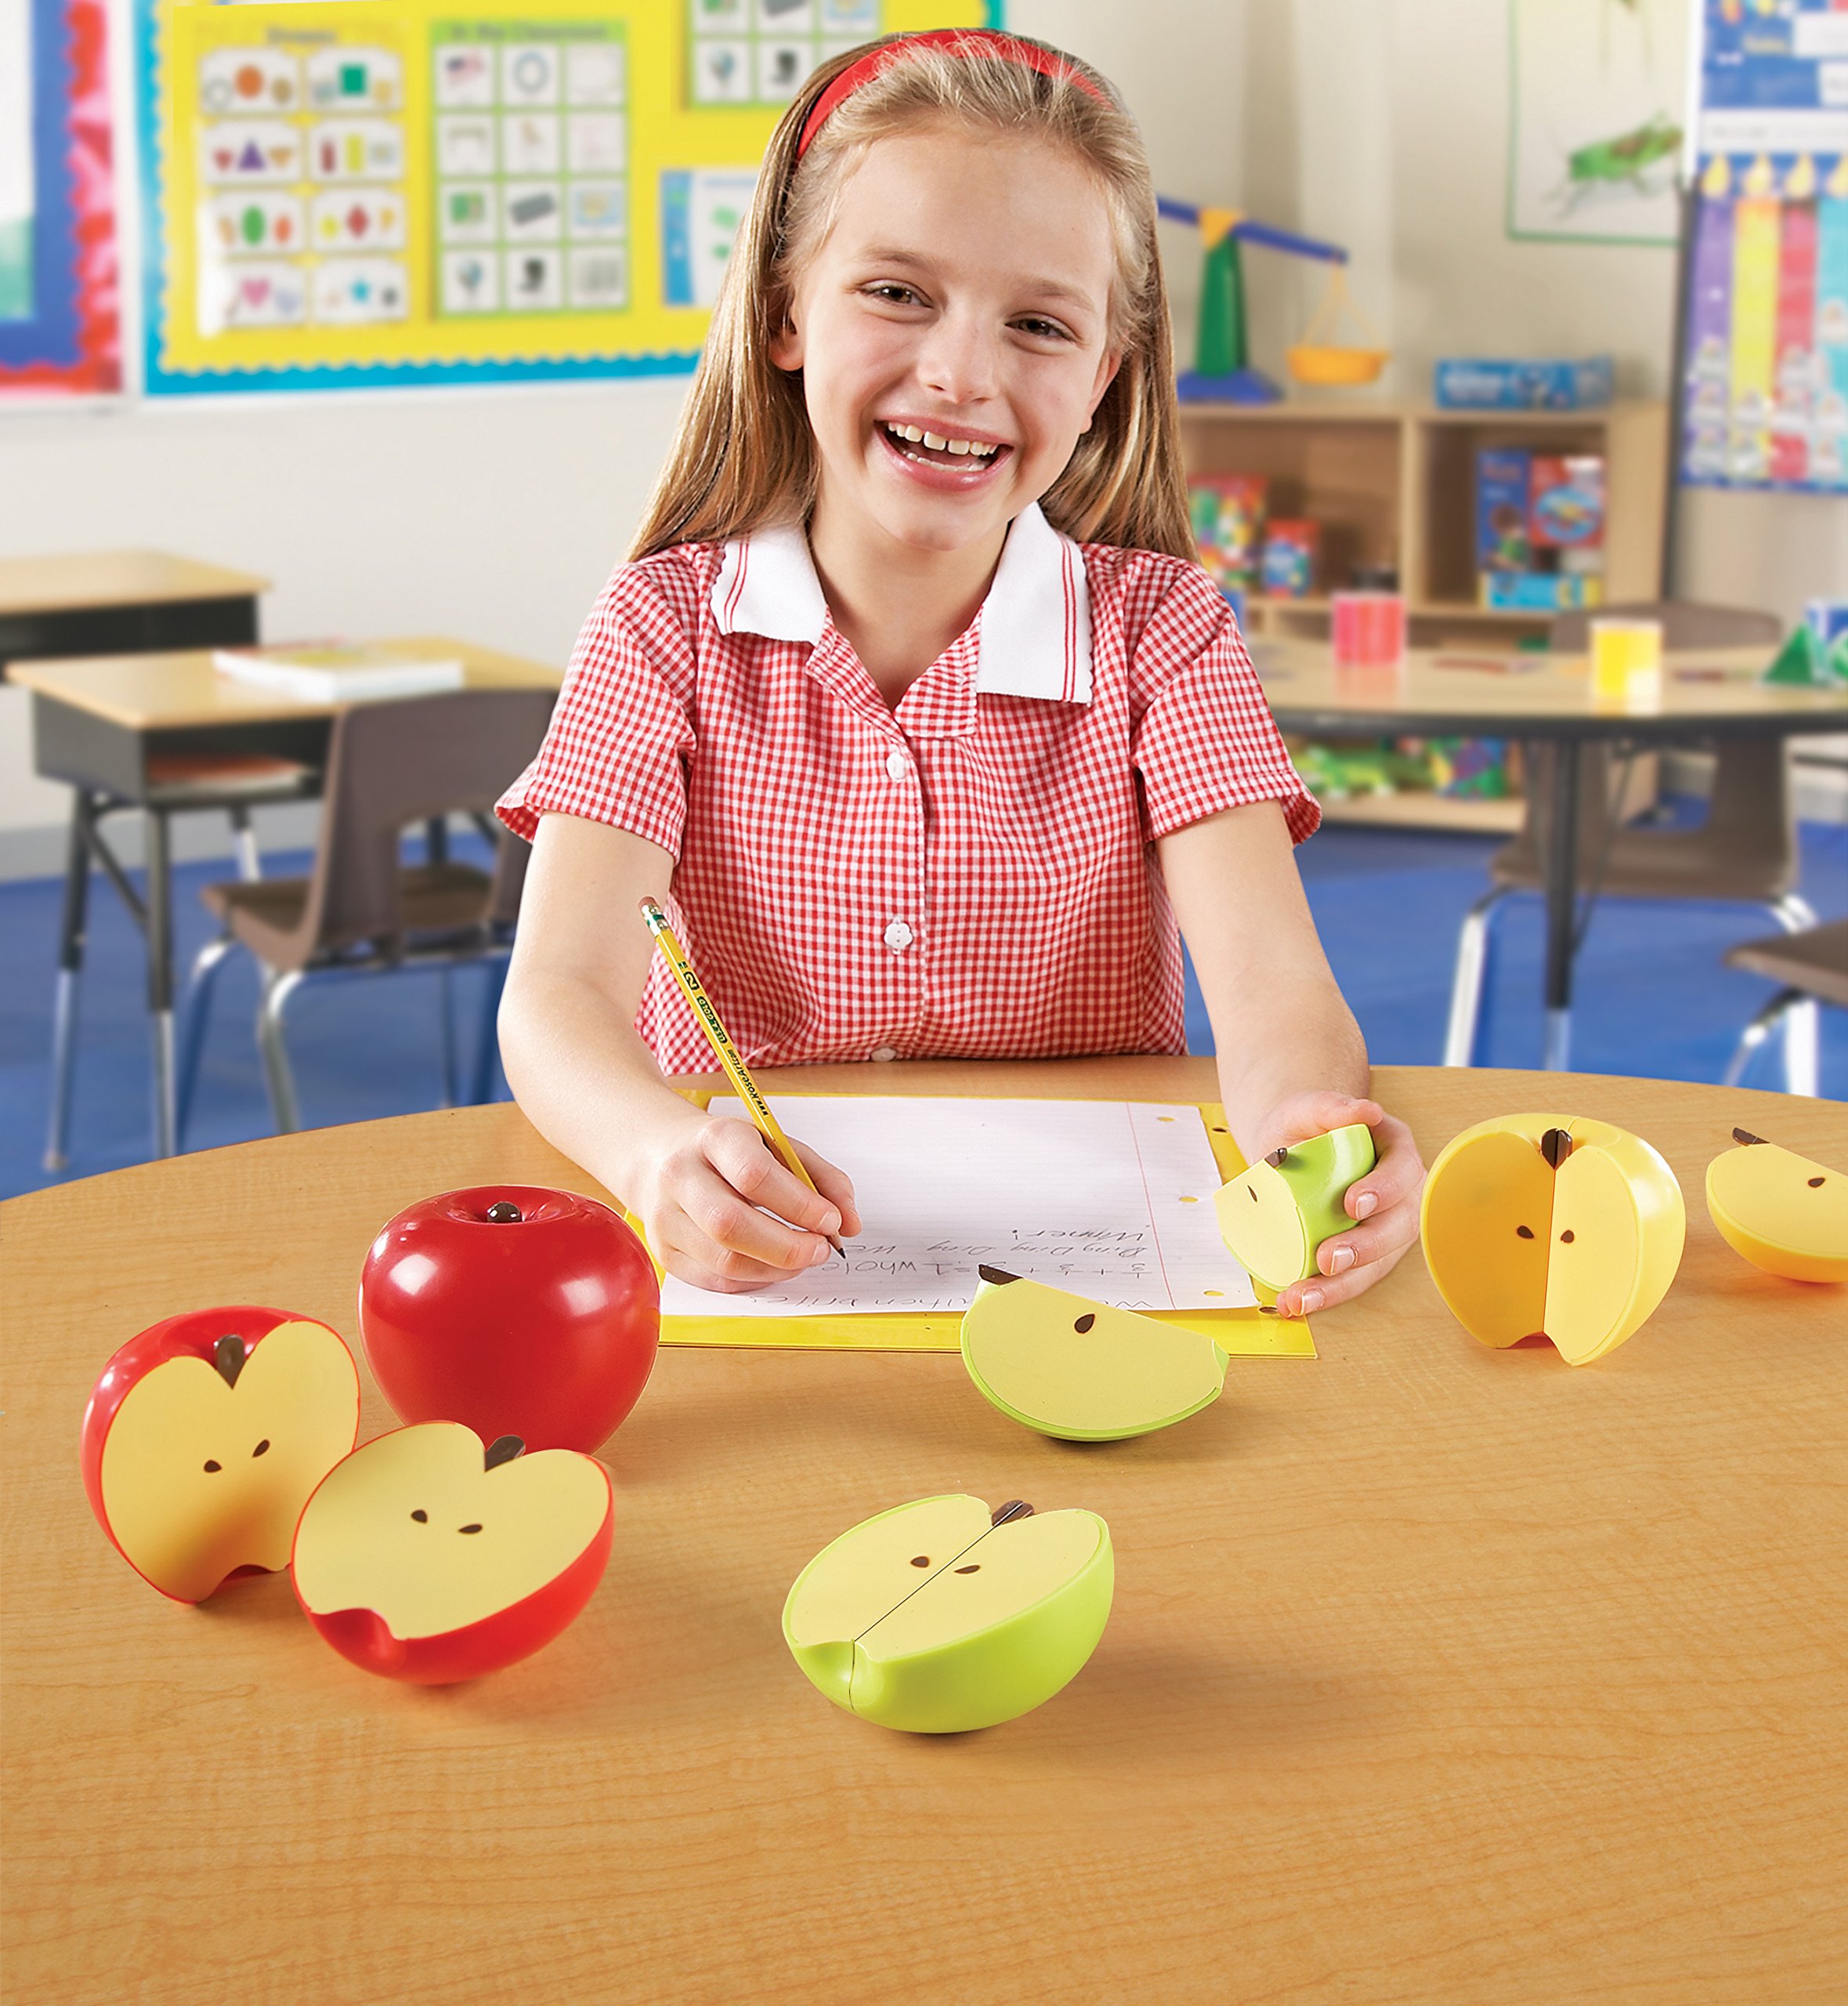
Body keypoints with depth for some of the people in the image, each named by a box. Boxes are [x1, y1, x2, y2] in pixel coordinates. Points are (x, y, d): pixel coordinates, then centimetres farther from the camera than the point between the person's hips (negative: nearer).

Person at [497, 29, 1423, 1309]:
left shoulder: (1157, 630, -1)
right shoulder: (669, 625, -2)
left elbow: (1272, 989, -15)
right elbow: (557, 995, -14)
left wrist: (1304, 1133, -39)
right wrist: (663, 1154, -38)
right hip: (747, 1269, -2)